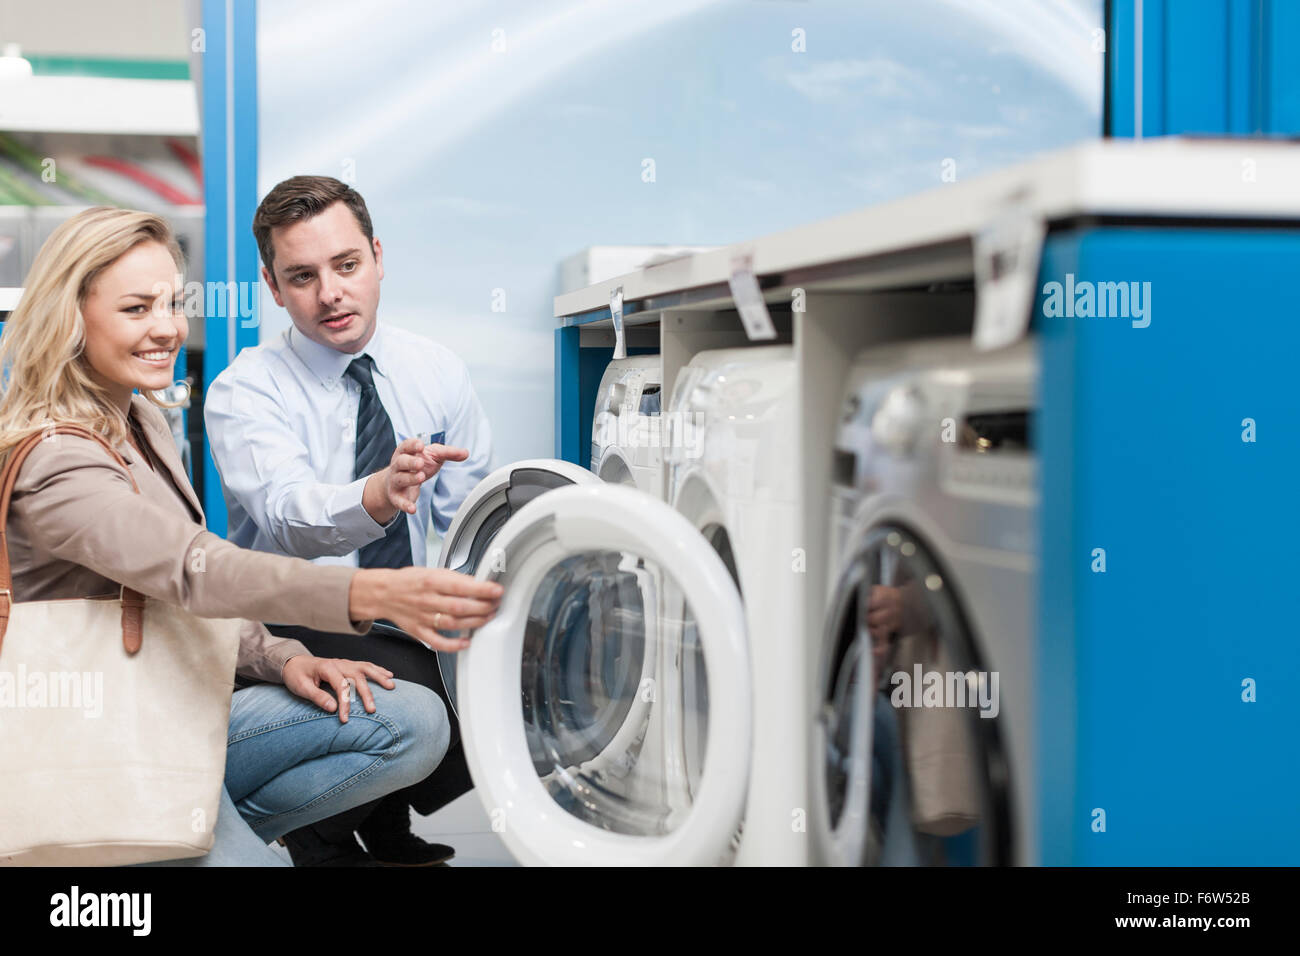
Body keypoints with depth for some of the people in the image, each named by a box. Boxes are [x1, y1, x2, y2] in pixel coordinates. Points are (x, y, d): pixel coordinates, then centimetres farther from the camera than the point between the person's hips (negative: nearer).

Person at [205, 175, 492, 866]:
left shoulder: (440, 373, 4)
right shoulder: (245, 392, -12)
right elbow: (290, 514, -32)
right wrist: (379, 494, -52)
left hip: (412, 627, 5)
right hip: (293, 629, -5)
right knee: (419, 696, -32)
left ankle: (384, 821, 8)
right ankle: (324, 834, 0)